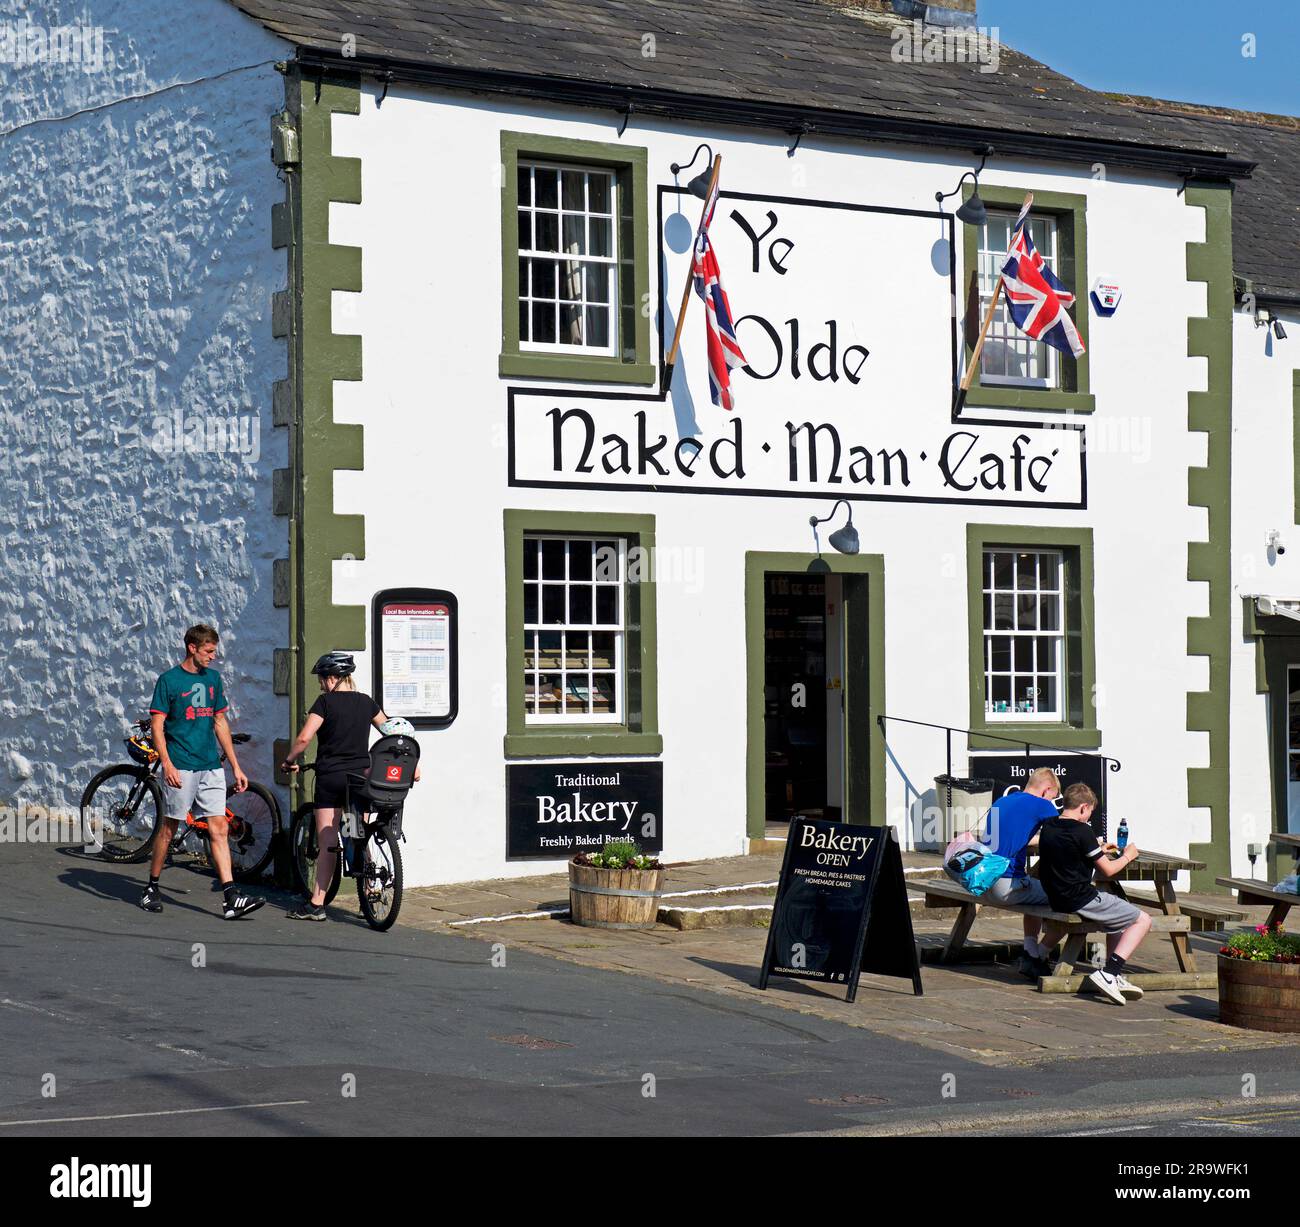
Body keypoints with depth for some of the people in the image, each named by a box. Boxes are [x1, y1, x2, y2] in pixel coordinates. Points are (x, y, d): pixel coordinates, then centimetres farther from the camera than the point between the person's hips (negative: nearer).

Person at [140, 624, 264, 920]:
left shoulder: (213, 678, 12)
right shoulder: (169, 680, -5)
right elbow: (157, 725, -7)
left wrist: (236, 767, 15)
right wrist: (167, 764, -19)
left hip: (211, 767, 5)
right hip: (181, 768, -5)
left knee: (218, 828, -2)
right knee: (169, 827, 4)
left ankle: (232, 899, -8)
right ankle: (152, 888, 20)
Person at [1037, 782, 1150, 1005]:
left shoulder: (1048, 828, 6)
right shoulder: (1082, 831, -16)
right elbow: (1108, 870, -10)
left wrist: (1098, 850, 30)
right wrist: (1127, 856, 9)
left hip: (1057, 899, 9)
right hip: (1081, 900, -9)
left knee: (1118, 919, 30)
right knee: (1143, 920, 0)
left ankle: (1115, 977, 18)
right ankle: (1108, 973, -13)